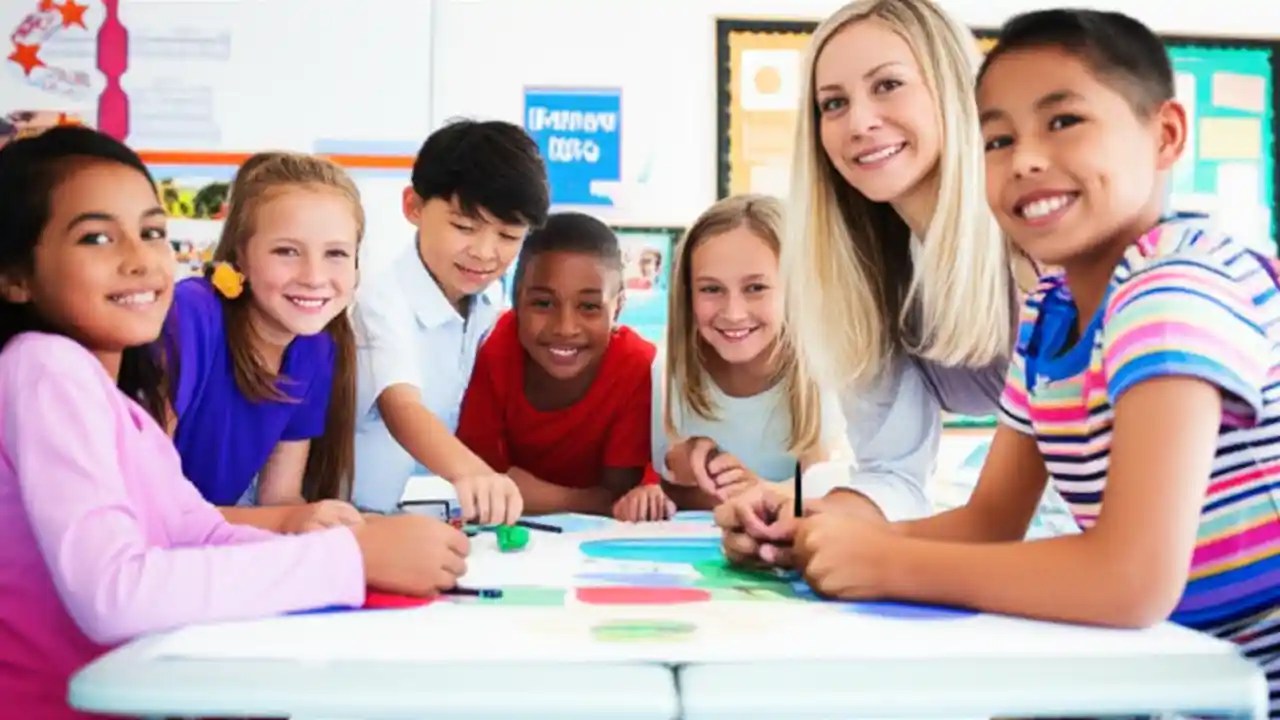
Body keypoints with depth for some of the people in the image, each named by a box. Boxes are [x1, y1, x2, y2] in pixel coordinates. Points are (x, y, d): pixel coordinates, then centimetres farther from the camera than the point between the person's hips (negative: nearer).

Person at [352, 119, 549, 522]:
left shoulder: (490, 302, 0)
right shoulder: (383, 305, -16)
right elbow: (401, 408, -33)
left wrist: (486, 481, -5)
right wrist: (470, 472, -50)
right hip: (365, 517, -4)